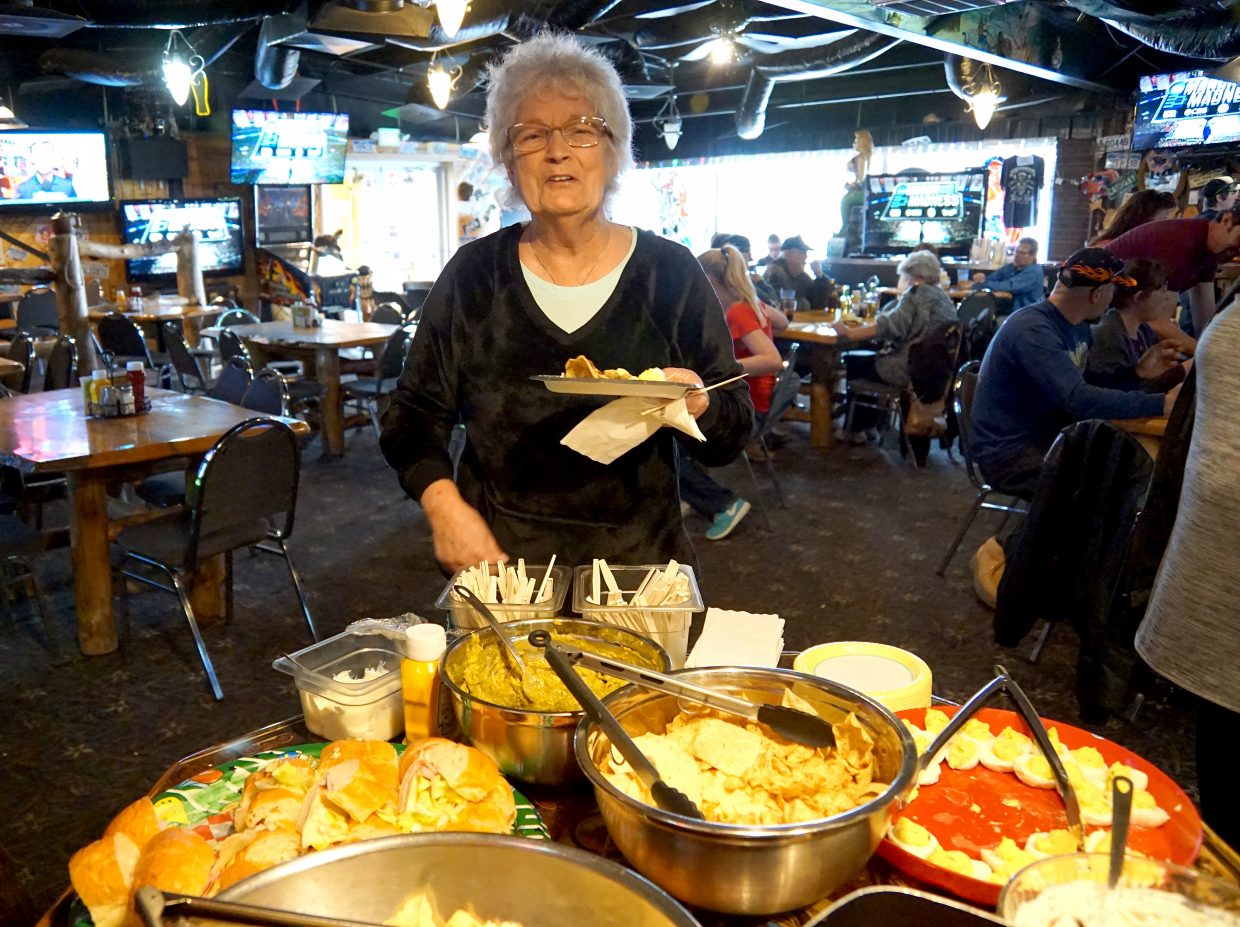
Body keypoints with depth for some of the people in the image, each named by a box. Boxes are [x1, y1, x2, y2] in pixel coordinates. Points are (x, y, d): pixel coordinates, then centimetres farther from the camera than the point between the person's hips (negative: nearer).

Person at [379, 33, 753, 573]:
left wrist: (698, 408, -25)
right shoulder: (473, 275, -3)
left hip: (639, 562, 0)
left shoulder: (671, 273, -5)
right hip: (497, 563, 1)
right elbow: (413, 417, 1)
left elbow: (730, 438, -3)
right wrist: (444, 504, -16)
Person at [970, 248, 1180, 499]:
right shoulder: (1033, 331, -24)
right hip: (1009, 453, -10)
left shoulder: (1078, 326, 7)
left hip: (1050, 437, 10)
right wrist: (1161, 403, -28)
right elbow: (1080, 399, -32)